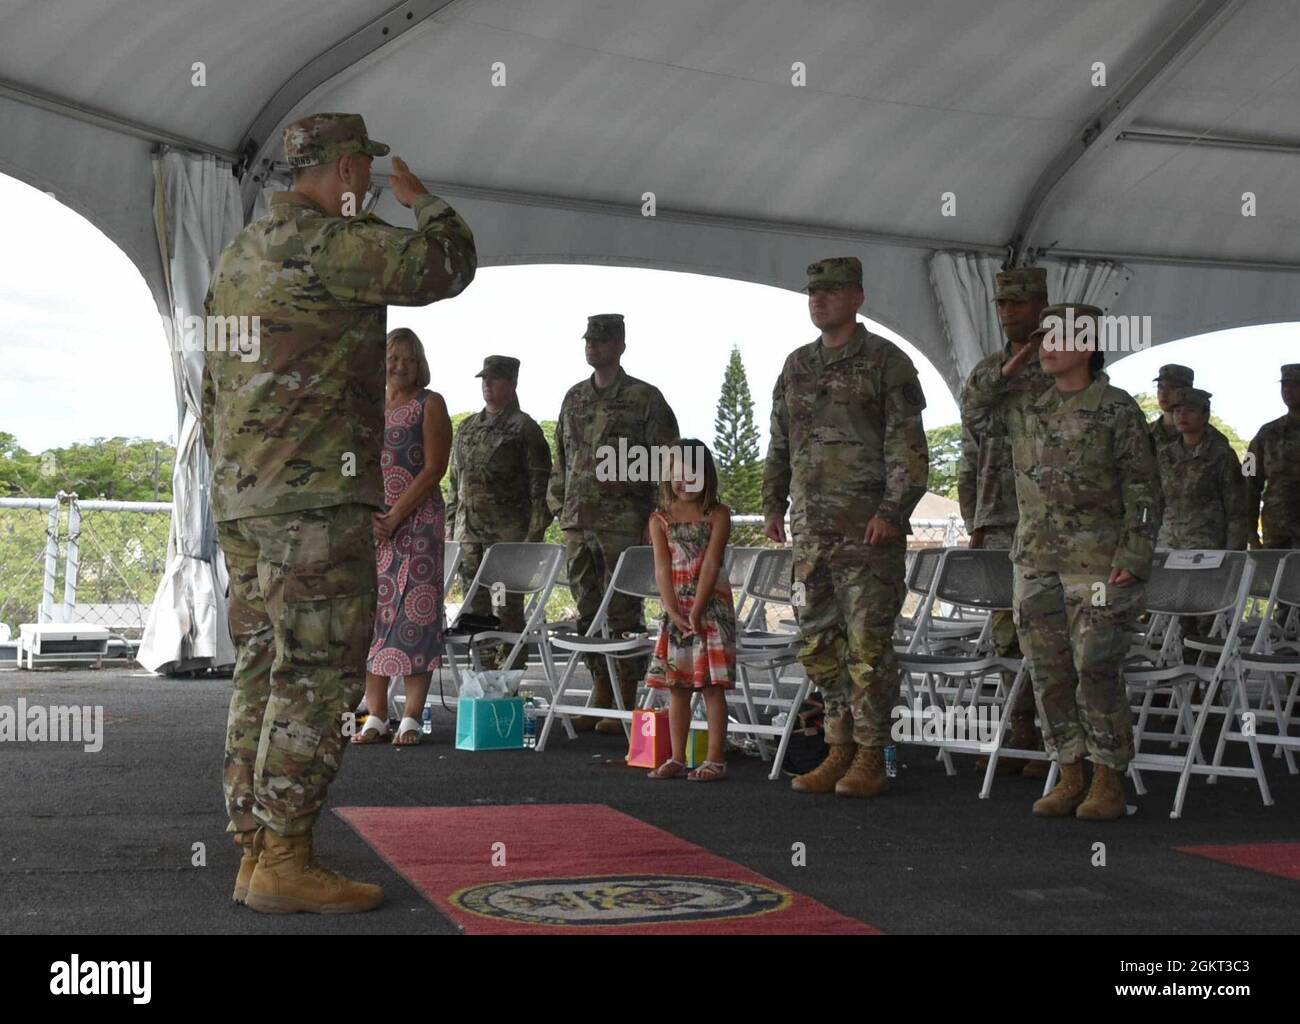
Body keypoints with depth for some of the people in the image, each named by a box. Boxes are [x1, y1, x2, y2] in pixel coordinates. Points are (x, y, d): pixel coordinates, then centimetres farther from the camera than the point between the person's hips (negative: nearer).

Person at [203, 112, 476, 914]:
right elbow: (447, 265, -10)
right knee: (318, 676, -7)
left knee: (265, 674, 9)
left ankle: (256, 852, 12)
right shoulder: (327, 243, -10)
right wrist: (422, 199, 9)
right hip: (317, 494, -9)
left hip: (244, 498, 9)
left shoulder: (239, 256, 19)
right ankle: (285, 863, -7)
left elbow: (215, 389, 21)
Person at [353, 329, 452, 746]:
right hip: (370, 522, 5)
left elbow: (433, 470, -7)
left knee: (413, 613, -7)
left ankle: (411, 718, -4)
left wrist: (394, 517, -13)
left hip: (416, 521, -5)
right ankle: (376, 716, 6)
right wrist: (367, 517, -4)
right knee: (372, 614, 2)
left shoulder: (430, 404, 1)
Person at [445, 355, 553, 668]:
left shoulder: (524, 427, -3)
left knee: (508, 605, -5)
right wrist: (450, 526, 15)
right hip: (468, 530, 6)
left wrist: (535, 533, -14)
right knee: (475, 604, 7)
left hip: (508, 531, -6)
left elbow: (540, 484, -7)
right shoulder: (467, 427, 16)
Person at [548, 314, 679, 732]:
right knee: (588, 612, 8)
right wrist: (560, 507, 14)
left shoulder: (644, 398, -1)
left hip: (624, 523, -6)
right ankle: (600, 697, 18)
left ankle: (627, 702, 2)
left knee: (623, 612, -4)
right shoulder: (574, 399, 16)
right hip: (578, 523, 6)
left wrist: (655, 520, -10)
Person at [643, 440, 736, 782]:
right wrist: (675, 613, -12)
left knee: (712, 685, -4)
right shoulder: (660, 519, 6)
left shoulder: (718, 514, -1)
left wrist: (696, 611, -16)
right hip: (675, 609, 4)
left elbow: (711, 564, -9)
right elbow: (662, 569, -2)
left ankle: (716, 759, -1)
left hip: (711, 605, -3)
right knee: (677, 686, 7)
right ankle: (677, 759, 13)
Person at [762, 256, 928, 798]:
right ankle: (840, 750, 17)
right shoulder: (796, 366, 16)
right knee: (818, 644, 8)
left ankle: (871, 759, 3)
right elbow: (779, 443, 22)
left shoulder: (886, 361, -3)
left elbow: (908, 447, -8)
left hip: (868, 528, -6)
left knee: (868, 643, -4)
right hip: (811, 529, 6)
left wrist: (892, 511, -17)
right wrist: (773, 503, 16)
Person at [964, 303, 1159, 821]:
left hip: (1098, 563, -5)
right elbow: (975, 399, 27)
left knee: (1095, 670, -8)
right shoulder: (1025, 405, 10)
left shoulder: (1118, 410, -5)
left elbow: (1142, 492, -6)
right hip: (1036, 560, 5)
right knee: (1049, 671, 6)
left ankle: (1109, 783, 3)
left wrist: (1133, 560, -14)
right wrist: (1011, 368, 8)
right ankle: (1070, 778, 15)